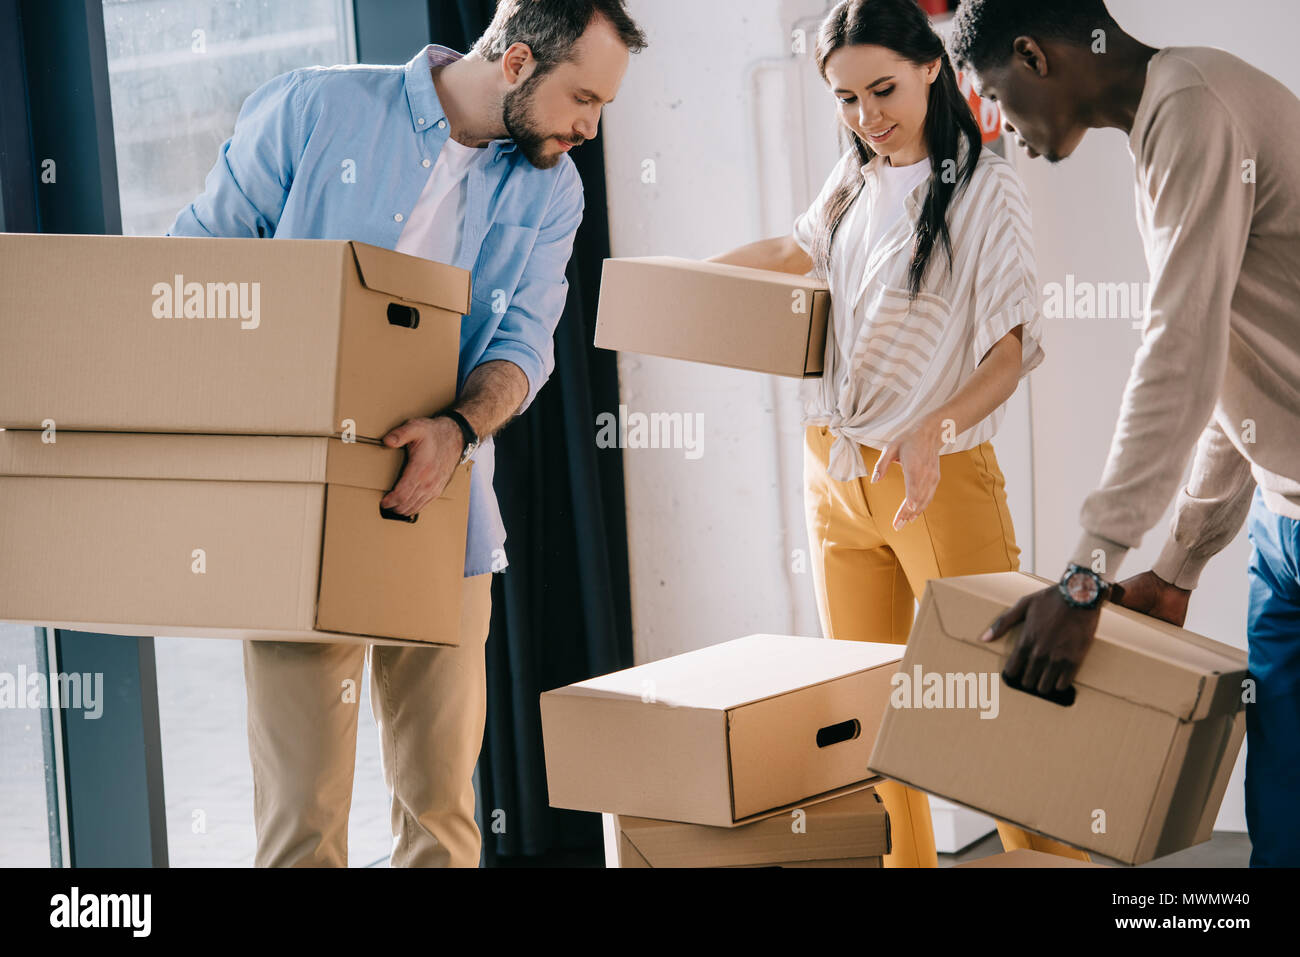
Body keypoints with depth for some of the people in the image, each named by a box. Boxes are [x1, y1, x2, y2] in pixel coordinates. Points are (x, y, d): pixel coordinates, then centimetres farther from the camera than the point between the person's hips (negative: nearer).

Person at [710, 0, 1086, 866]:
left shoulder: (986, 188, -9)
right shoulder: (856, 179, 10)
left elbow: (1011, 350, -15)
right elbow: (800, 252, 32)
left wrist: (934, 432, -30)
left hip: (941, 476, -7)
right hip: (835, 474, 7)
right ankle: (906, 862, 17)